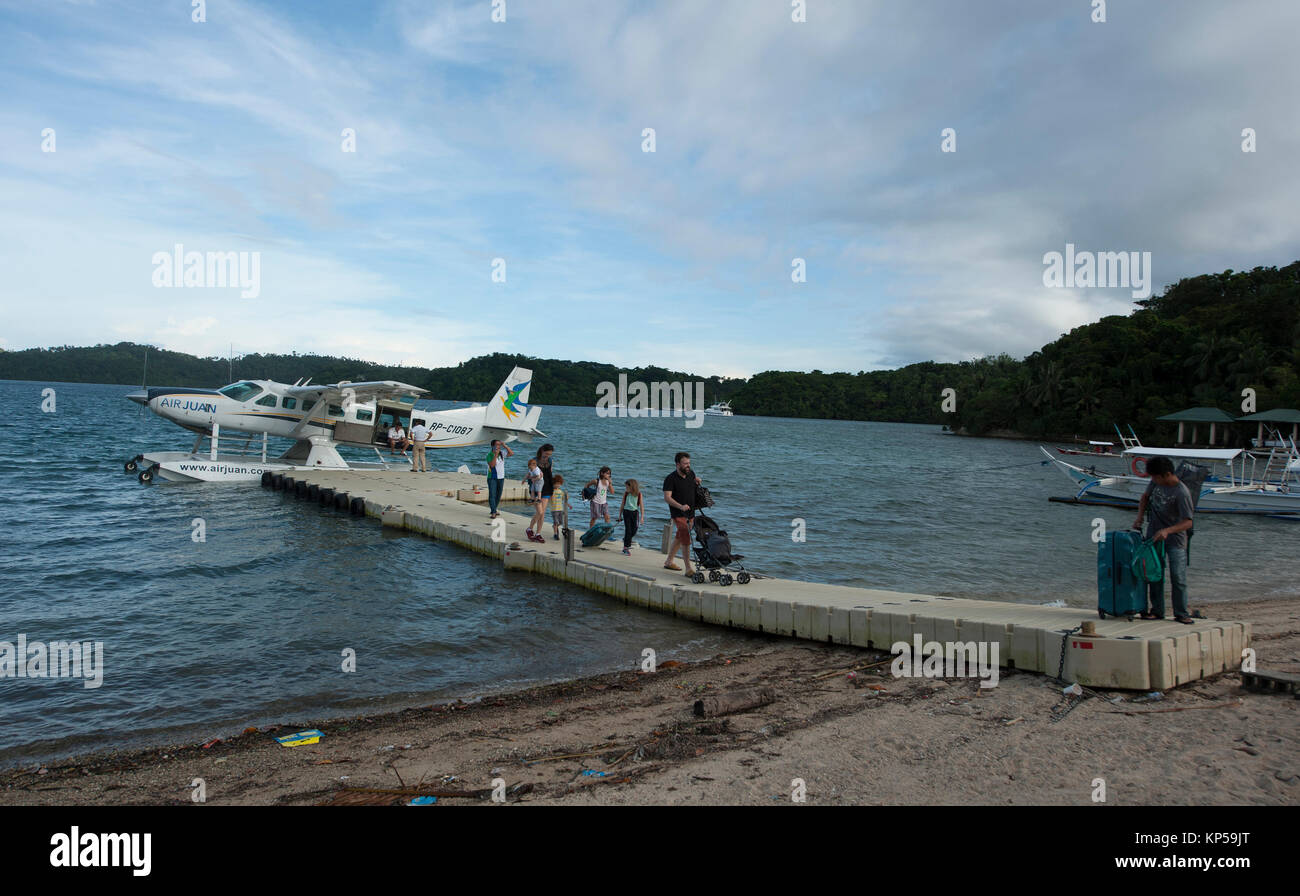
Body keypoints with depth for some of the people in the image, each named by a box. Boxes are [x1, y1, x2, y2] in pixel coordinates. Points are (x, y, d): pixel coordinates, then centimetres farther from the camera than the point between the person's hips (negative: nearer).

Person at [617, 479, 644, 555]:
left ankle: (626, 539, 33)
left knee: (634, 530, 4)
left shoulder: (639, 494, -4)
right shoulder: (626, 493, -2)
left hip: (635, 512, 1)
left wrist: (642, 516, -4)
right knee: (628, 529, -5)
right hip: (626, 512, -1)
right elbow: (622, 504, 7)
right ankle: (626, 547, 0)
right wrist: (620, 515, 10)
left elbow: (641, 506, -1)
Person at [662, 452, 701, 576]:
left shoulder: (691, 474, 8)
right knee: (686, 540, -17)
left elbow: (695, 490, 25)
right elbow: (667, 497, -20)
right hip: (678, 514, -7)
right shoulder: (671, 479, -13)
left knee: (679, 538, 18)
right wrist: (680, 506, -33)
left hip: (690, 513, 7)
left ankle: (668, 562, 34)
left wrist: (697, 483, 1)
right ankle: (688, 569, -19)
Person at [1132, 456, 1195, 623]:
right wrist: (1139, 518, 5)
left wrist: (1167, 531, -35)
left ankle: (1181, 614, 5)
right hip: (1154, 535, 6)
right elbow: (1145, 497, 17)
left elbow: (1187, 522, -23)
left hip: (1175, 539, -6)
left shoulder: (1181, 493, -21)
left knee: (1178, 577, -4)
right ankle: (1157, 611, 14)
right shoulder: (1156, 482, -2)